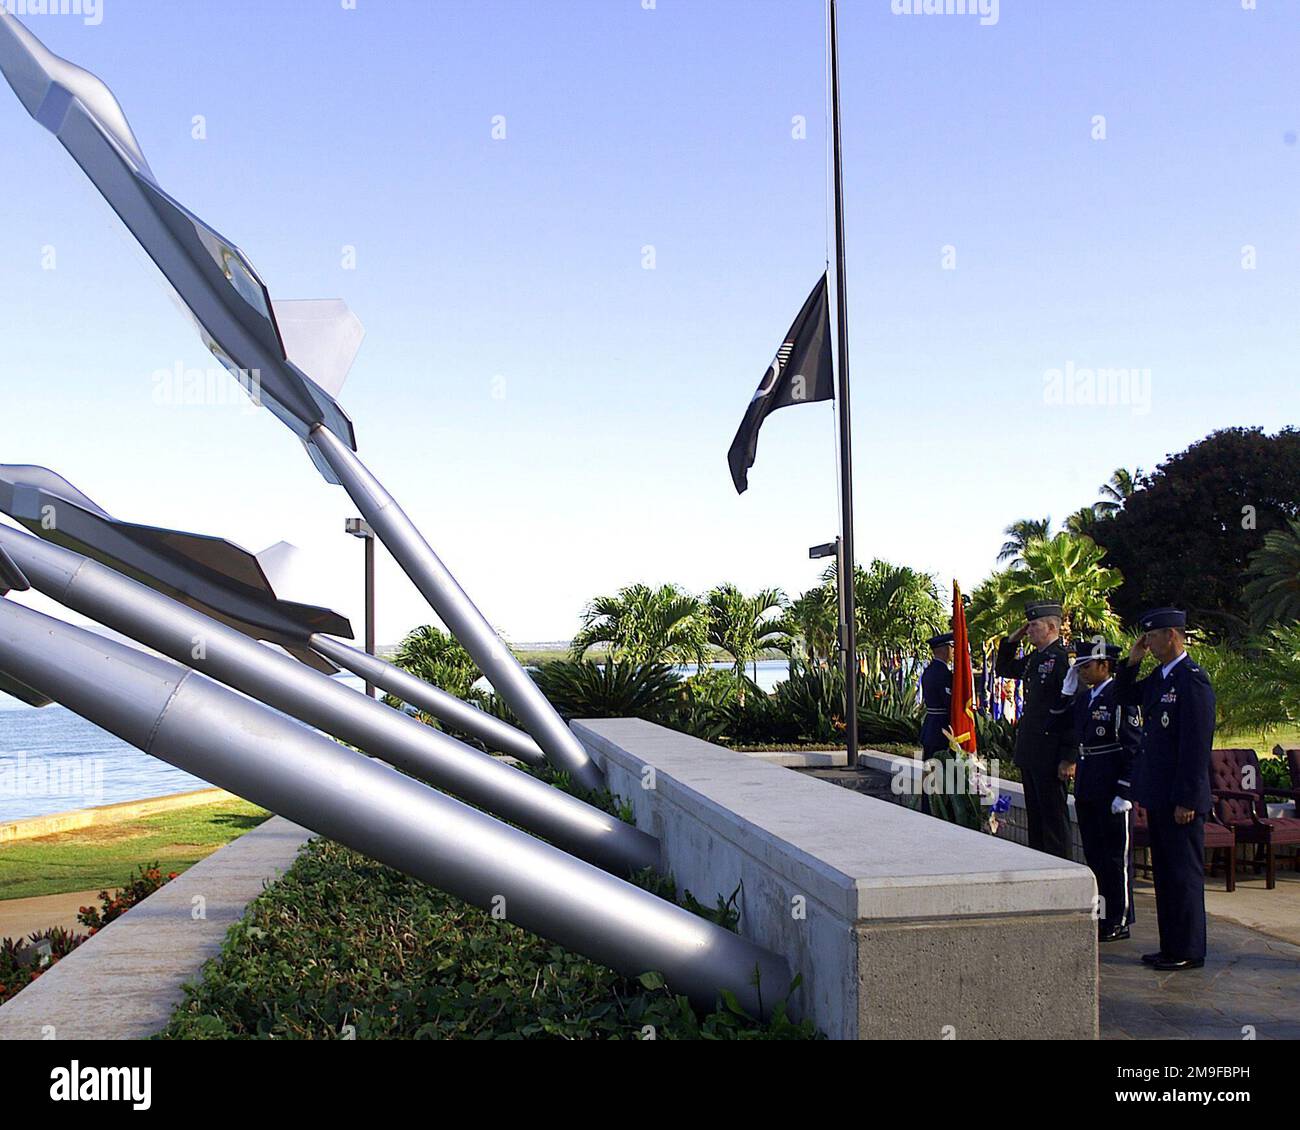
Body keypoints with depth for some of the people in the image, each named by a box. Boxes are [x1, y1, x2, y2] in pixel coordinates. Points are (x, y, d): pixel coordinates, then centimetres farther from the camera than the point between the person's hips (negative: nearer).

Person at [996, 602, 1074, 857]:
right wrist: (1012, 640, 14)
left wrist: (1069, 756, -21)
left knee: (1053, 815, -3)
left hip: (1049, 754, -9)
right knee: (1035, 815, 15)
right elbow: (1003, 669, 31)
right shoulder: (1033, 659, 13)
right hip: (1029, 750, 9)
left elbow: (1074, 706, -19)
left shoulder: (1063, 658, -15)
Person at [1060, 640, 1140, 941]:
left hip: (1112, 791, -8)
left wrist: (1124, 793, -17)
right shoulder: (1083, 698, 13)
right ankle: (1100, 916, 25)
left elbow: (1134, 747, -15)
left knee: (1116, 857, 1)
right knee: (1093, 854, 14)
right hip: (1086, 789, 8)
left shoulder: (1121, 697, -13)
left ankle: (1119, 922, 10)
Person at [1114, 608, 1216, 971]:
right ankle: (1171, 946, 24)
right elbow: (1126, 696, 25)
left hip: (1181, 800, -9)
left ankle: (1189, 952, 9)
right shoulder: (1160, 676, 10)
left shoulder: (1193, 680, -17)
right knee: (1165, 874, 15)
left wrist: (1186, 800, -20)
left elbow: (1197, 746, -20)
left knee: (1184, 875, 0)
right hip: (1159, 798, 9)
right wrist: (1132, 661, 9)